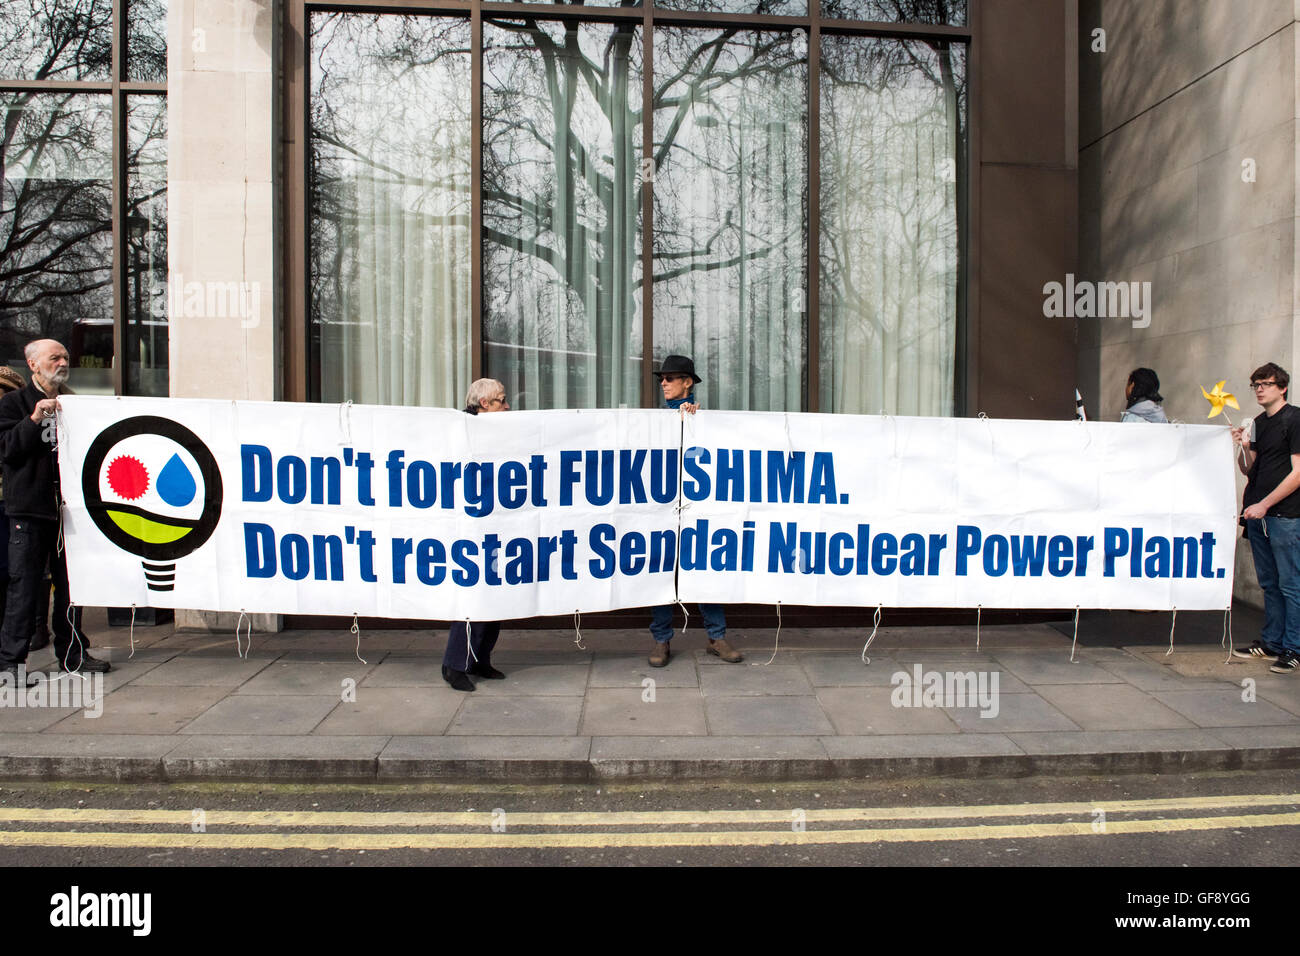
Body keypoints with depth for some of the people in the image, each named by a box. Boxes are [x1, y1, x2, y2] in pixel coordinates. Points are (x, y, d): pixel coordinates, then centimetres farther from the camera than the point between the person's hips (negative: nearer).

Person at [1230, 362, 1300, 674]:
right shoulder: (1258, 423, 15)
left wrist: (1264, 504, -16)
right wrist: (1243, 447, -3)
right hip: (1257, 512, 7)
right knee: (1269, 583, 14)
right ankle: (1271, 642, 22)